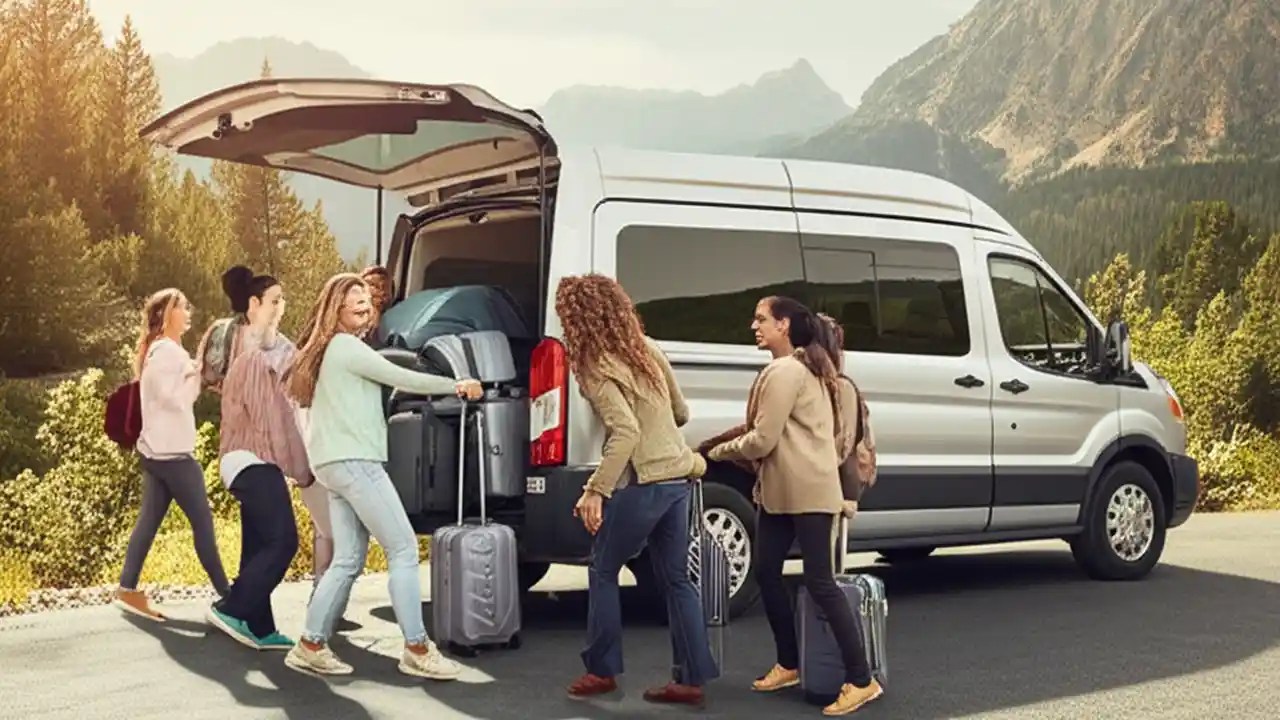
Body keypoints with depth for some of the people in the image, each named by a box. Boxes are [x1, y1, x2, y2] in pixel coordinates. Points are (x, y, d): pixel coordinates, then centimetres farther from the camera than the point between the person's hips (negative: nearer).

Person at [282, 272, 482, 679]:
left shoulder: (332, 349, 22)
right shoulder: (346, 346, -8)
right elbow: (401, 379, -9)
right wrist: (457, 386, 0)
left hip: (338, 463, 10)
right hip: (353, 461, -10)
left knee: (348, 561, 8)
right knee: (403, 549, -8)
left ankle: (311, 647, 8)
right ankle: (417, 650, -8)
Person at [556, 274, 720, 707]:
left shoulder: (596, 366, -12)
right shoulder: (645, 348, 11)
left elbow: (626, 431, -24)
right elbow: (681, 413, 20)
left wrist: (595, 490, -27)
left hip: (643, 482, -7)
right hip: (676, 476, 7)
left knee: (603, 572, 10)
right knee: (675, 578, 11)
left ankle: (602, 671, 17)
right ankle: (691, 680, 12)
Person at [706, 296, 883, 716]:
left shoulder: (784, 371, -15)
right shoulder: (804, 367, 18)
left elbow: (763, 439, -18)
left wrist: (720, 451, -2)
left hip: (807, 492, -10)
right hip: (779, 489, 10)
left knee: (819, 582, -9)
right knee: (766, 573, 13)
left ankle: (861, 681, -5)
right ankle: (789, 665, 24)